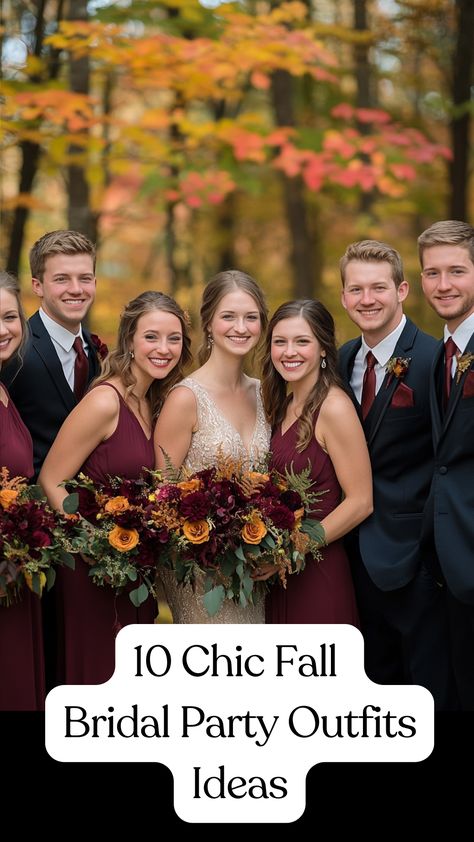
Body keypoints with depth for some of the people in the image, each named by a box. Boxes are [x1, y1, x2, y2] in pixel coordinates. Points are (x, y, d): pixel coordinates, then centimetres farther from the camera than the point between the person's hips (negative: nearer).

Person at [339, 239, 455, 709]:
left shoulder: (432, 361, -14)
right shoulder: (345, 359, 8)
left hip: (414, 559, -7)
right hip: (361, 555, 7)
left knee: (429, 690, 4)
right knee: (377, 678, 17)